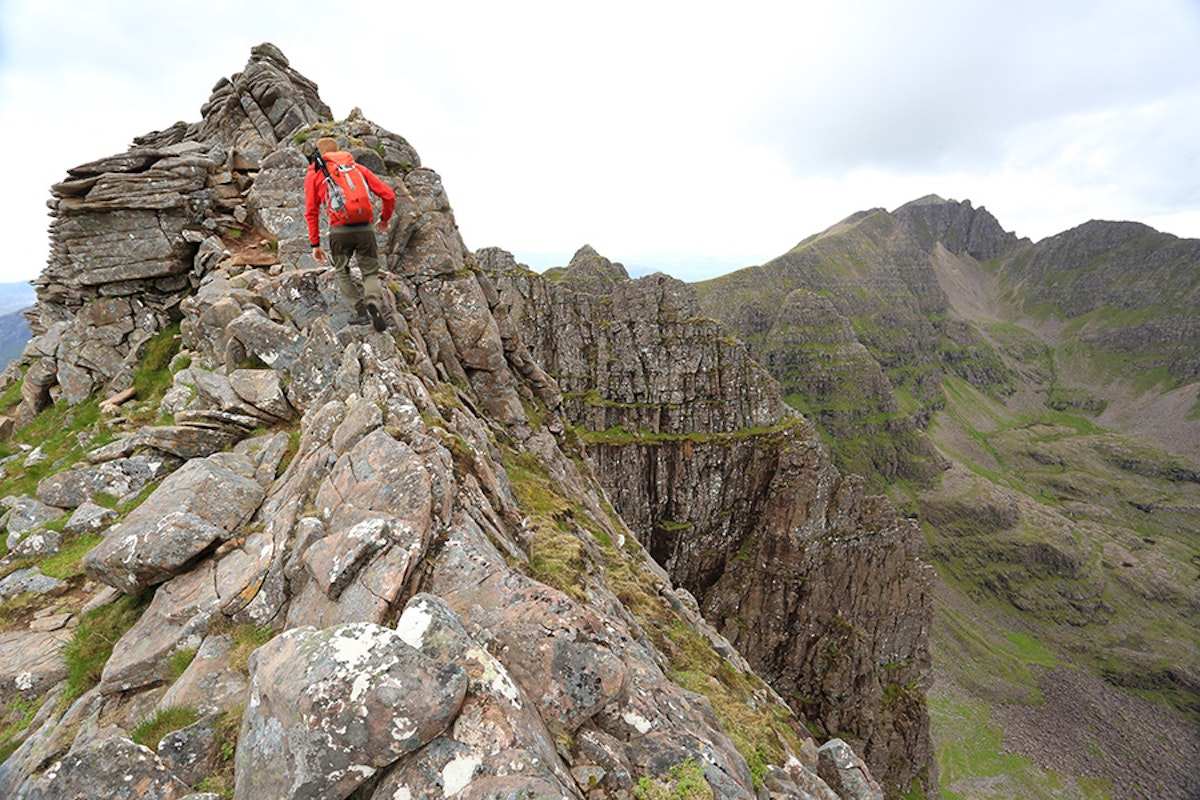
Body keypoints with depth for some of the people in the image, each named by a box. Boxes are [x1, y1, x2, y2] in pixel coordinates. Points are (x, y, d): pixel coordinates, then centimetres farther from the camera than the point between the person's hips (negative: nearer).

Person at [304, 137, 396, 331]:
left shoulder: (314, 174, 14)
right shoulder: (358, 168, 17)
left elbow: (311, 212, 10)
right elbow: (388, 194, 12)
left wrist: (315, 244, 14)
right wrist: (385, 219, 28)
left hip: (339, 229, -1)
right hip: (365, 228, 1)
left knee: (342, 272, 19)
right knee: (371, 272, 12)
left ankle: (359, 311, 9)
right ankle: (373, 300, -17)